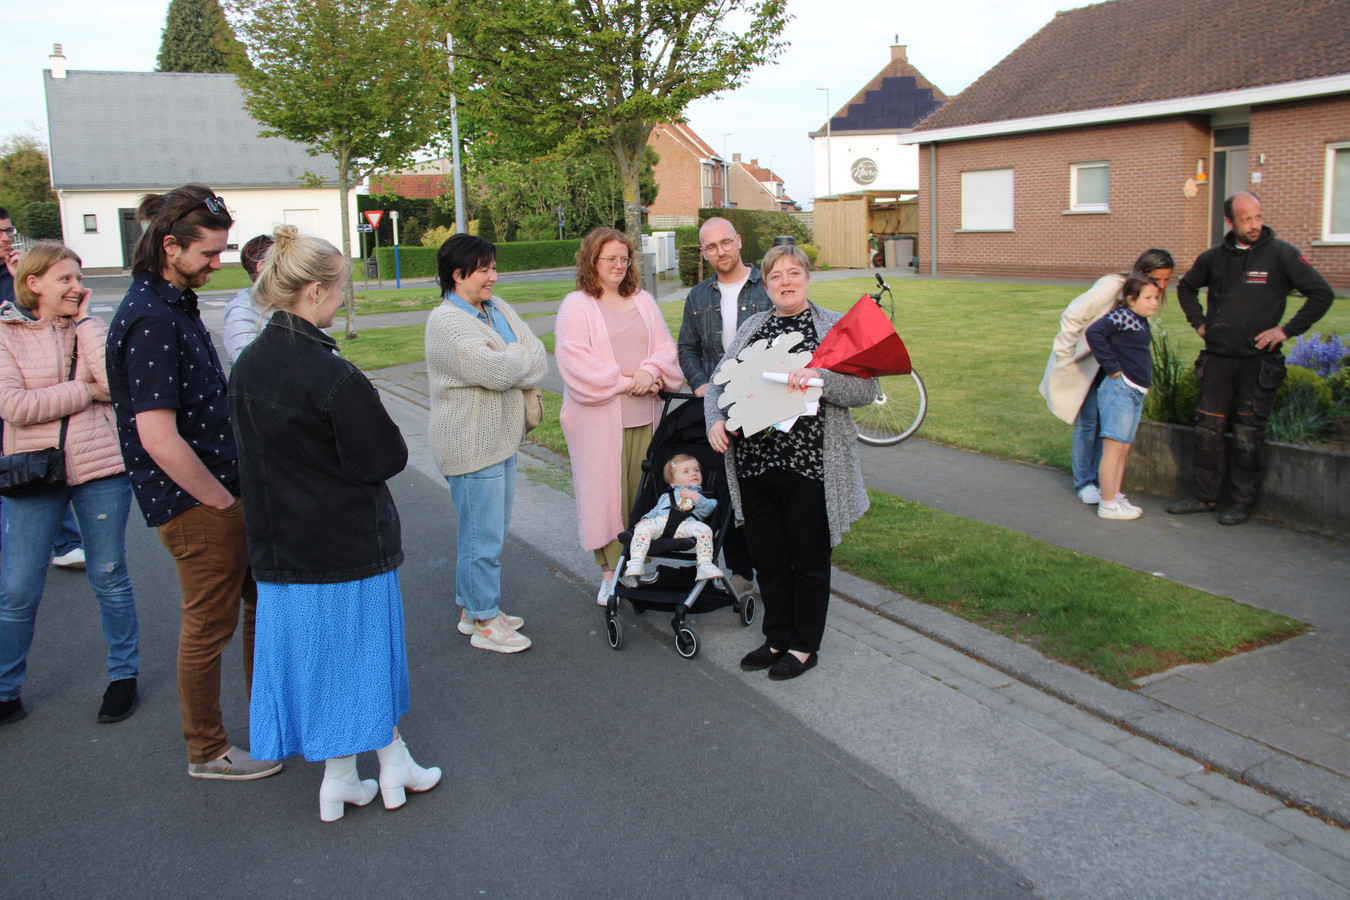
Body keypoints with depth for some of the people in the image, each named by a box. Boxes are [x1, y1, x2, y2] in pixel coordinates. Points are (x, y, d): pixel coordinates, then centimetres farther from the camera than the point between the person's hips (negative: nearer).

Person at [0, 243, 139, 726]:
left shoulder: (90, 327, 5)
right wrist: (86, 390, -11)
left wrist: (83, 320, -9)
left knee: (109, 577, 10)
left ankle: (124, 674, 26)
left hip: (100, 469, 1)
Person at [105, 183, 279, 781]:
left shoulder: (176, 303, 10)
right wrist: (222, 502, -16)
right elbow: (159, 439, -27)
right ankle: (206, 752, 24)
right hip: (196, 504, -9)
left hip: (223, 487, 10)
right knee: (210, 624, 5)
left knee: (264, 598, 19)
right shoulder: (150, 322, -22)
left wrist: (238, 491, 14)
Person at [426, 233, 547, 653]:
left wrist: (509, 361, -17)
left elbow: (539, 360, 1)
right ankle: (484, 623, 12)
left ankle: (473, 608, 32)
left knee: (491, 531, 18)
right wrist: (521, 356, -7)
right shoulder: (447, 322, -16)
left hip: (501, 440, 9)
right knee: (484, 537, -1)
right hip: (472, 448, -9)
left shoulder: (498, 308, 10)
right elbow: (496, 371, -27)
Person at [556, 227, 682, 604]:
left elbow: (666, 347, 10)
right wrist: (625, 381, -14)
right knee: (606, 492, 1)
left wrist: (650, 371, -12)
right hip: (599, 419, -4)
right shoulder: (576, 305, -2)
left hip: (645, 416, 4)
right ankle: (611, 571, 11)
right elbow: (575, 362, -12)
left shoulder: (642, 300, 14)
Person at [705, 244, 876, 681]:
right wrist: (716, 420, -5)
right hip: (754, 463, 4)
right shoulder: (752, 327, 13)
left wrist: (820, 378, -26)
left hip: (808, 466, -4)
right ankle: (777, 639, 31)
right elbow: (718, 381, 14)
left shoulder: (835, 327, 0)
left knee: (809, 559, 7)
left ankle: (804, 646, 24)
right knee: (767, 558, 14)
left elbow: (866, 389, -9)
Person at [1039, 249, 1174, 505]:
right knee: (1088, 420, -5)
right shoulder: (1112, 286, -26)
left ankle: (1099, 480, 13)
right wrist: (1064, 355, -18)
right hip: (1084, 360, -6)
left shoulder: (1150, 296, -3)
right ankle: (1083, 483, 7)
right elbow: (1072, 316, -22)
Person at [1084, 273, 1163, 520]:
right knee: (1114, 447, -6)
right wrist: (1112, 368, -20)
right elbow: (1093, 332, -26)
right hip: (1119, 389, -9)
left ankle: (1115, 497, 22)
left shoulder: (1141, 321, 14)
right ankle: (1107, 505, -2)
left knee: (1123, 449, 13)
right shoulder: (1122, 317, -13)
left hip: (1136, 393, 9)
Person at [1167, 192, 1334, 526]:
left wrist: (1286, 330, -8)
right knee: (1207, 427, 5)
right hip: (1217, 357, 3)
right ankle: (1204, 495, 16)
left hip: (1258, 360, -3)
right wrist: (1198, 322, 13)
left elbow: (1322, 294, -4)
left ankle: (1242, 500, 11)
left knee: (1249, 432, 1)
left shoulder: (1281, 254, -5)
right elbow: (1186, 288, 25)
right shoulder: (1214, 256, 6)